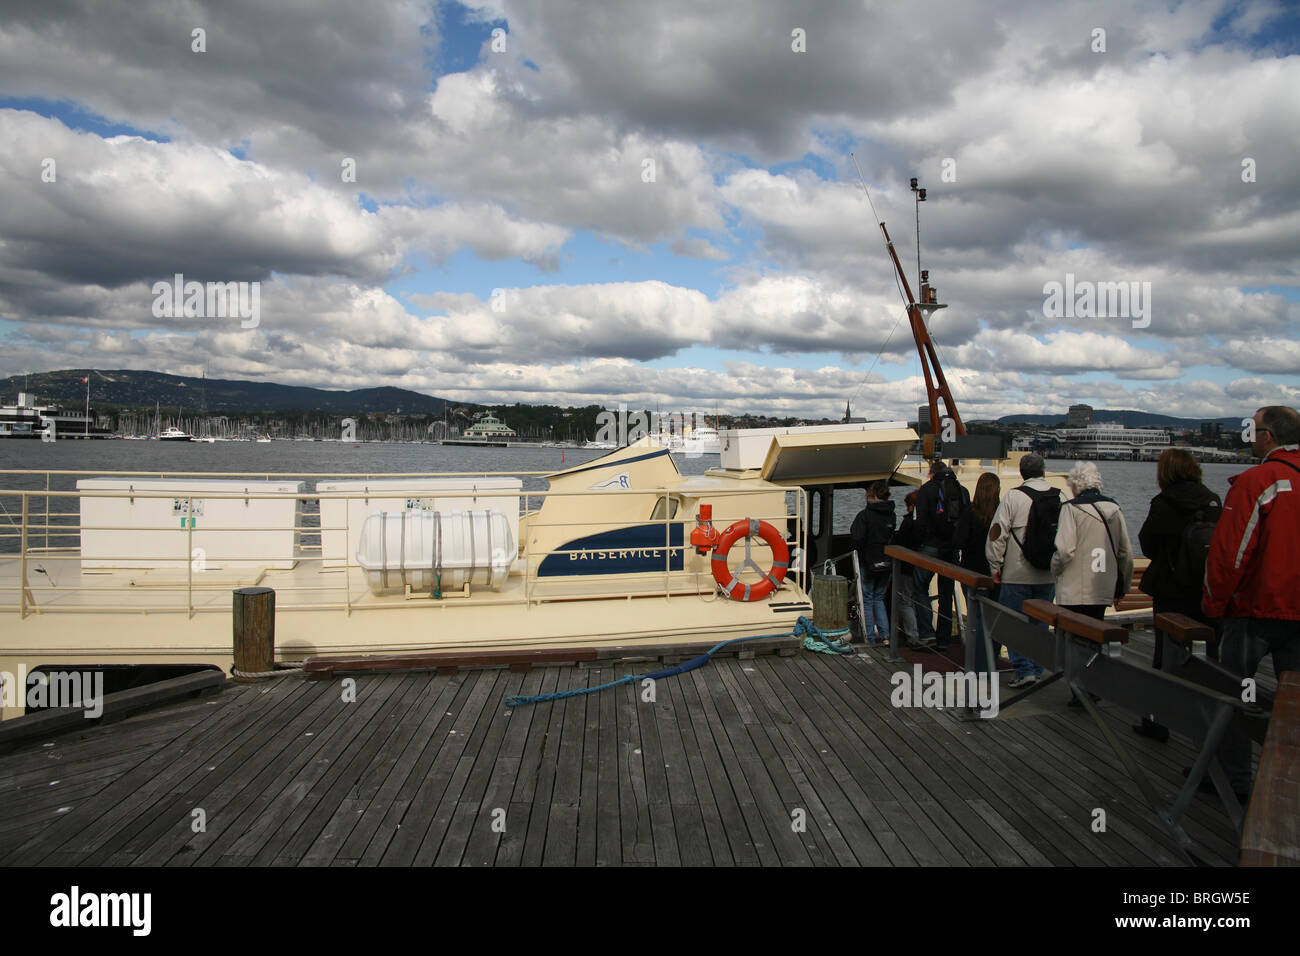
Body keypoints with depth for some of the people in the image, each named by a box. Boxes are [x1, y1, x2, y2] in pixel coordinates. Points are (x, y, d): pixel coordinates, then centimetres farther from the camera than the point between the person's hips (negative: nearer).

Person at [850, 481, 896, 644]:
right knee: (879, 598, 17)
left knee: (867, 600, 7)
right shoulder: (892, 516, 2)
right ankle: (885, 635, 9)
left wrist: (859, 552, -2)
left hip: (868, 563, -5)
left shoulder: (865, 515, -15)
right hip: (888, 564, 5)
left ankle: (870, 638, 8)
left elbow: (857, 539, -20)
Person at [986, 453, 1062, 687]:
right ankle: (1036, 671, 18)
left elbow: (997, 534, -11)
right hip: (1049, 576, 4)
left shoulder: (1014, 496, -10)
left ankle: (1025, 670, -2)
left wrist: (996, 567, -2)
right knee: (1040, 623, 14)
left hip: (1017, 574, -4)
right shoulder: (1060, 498, 3)